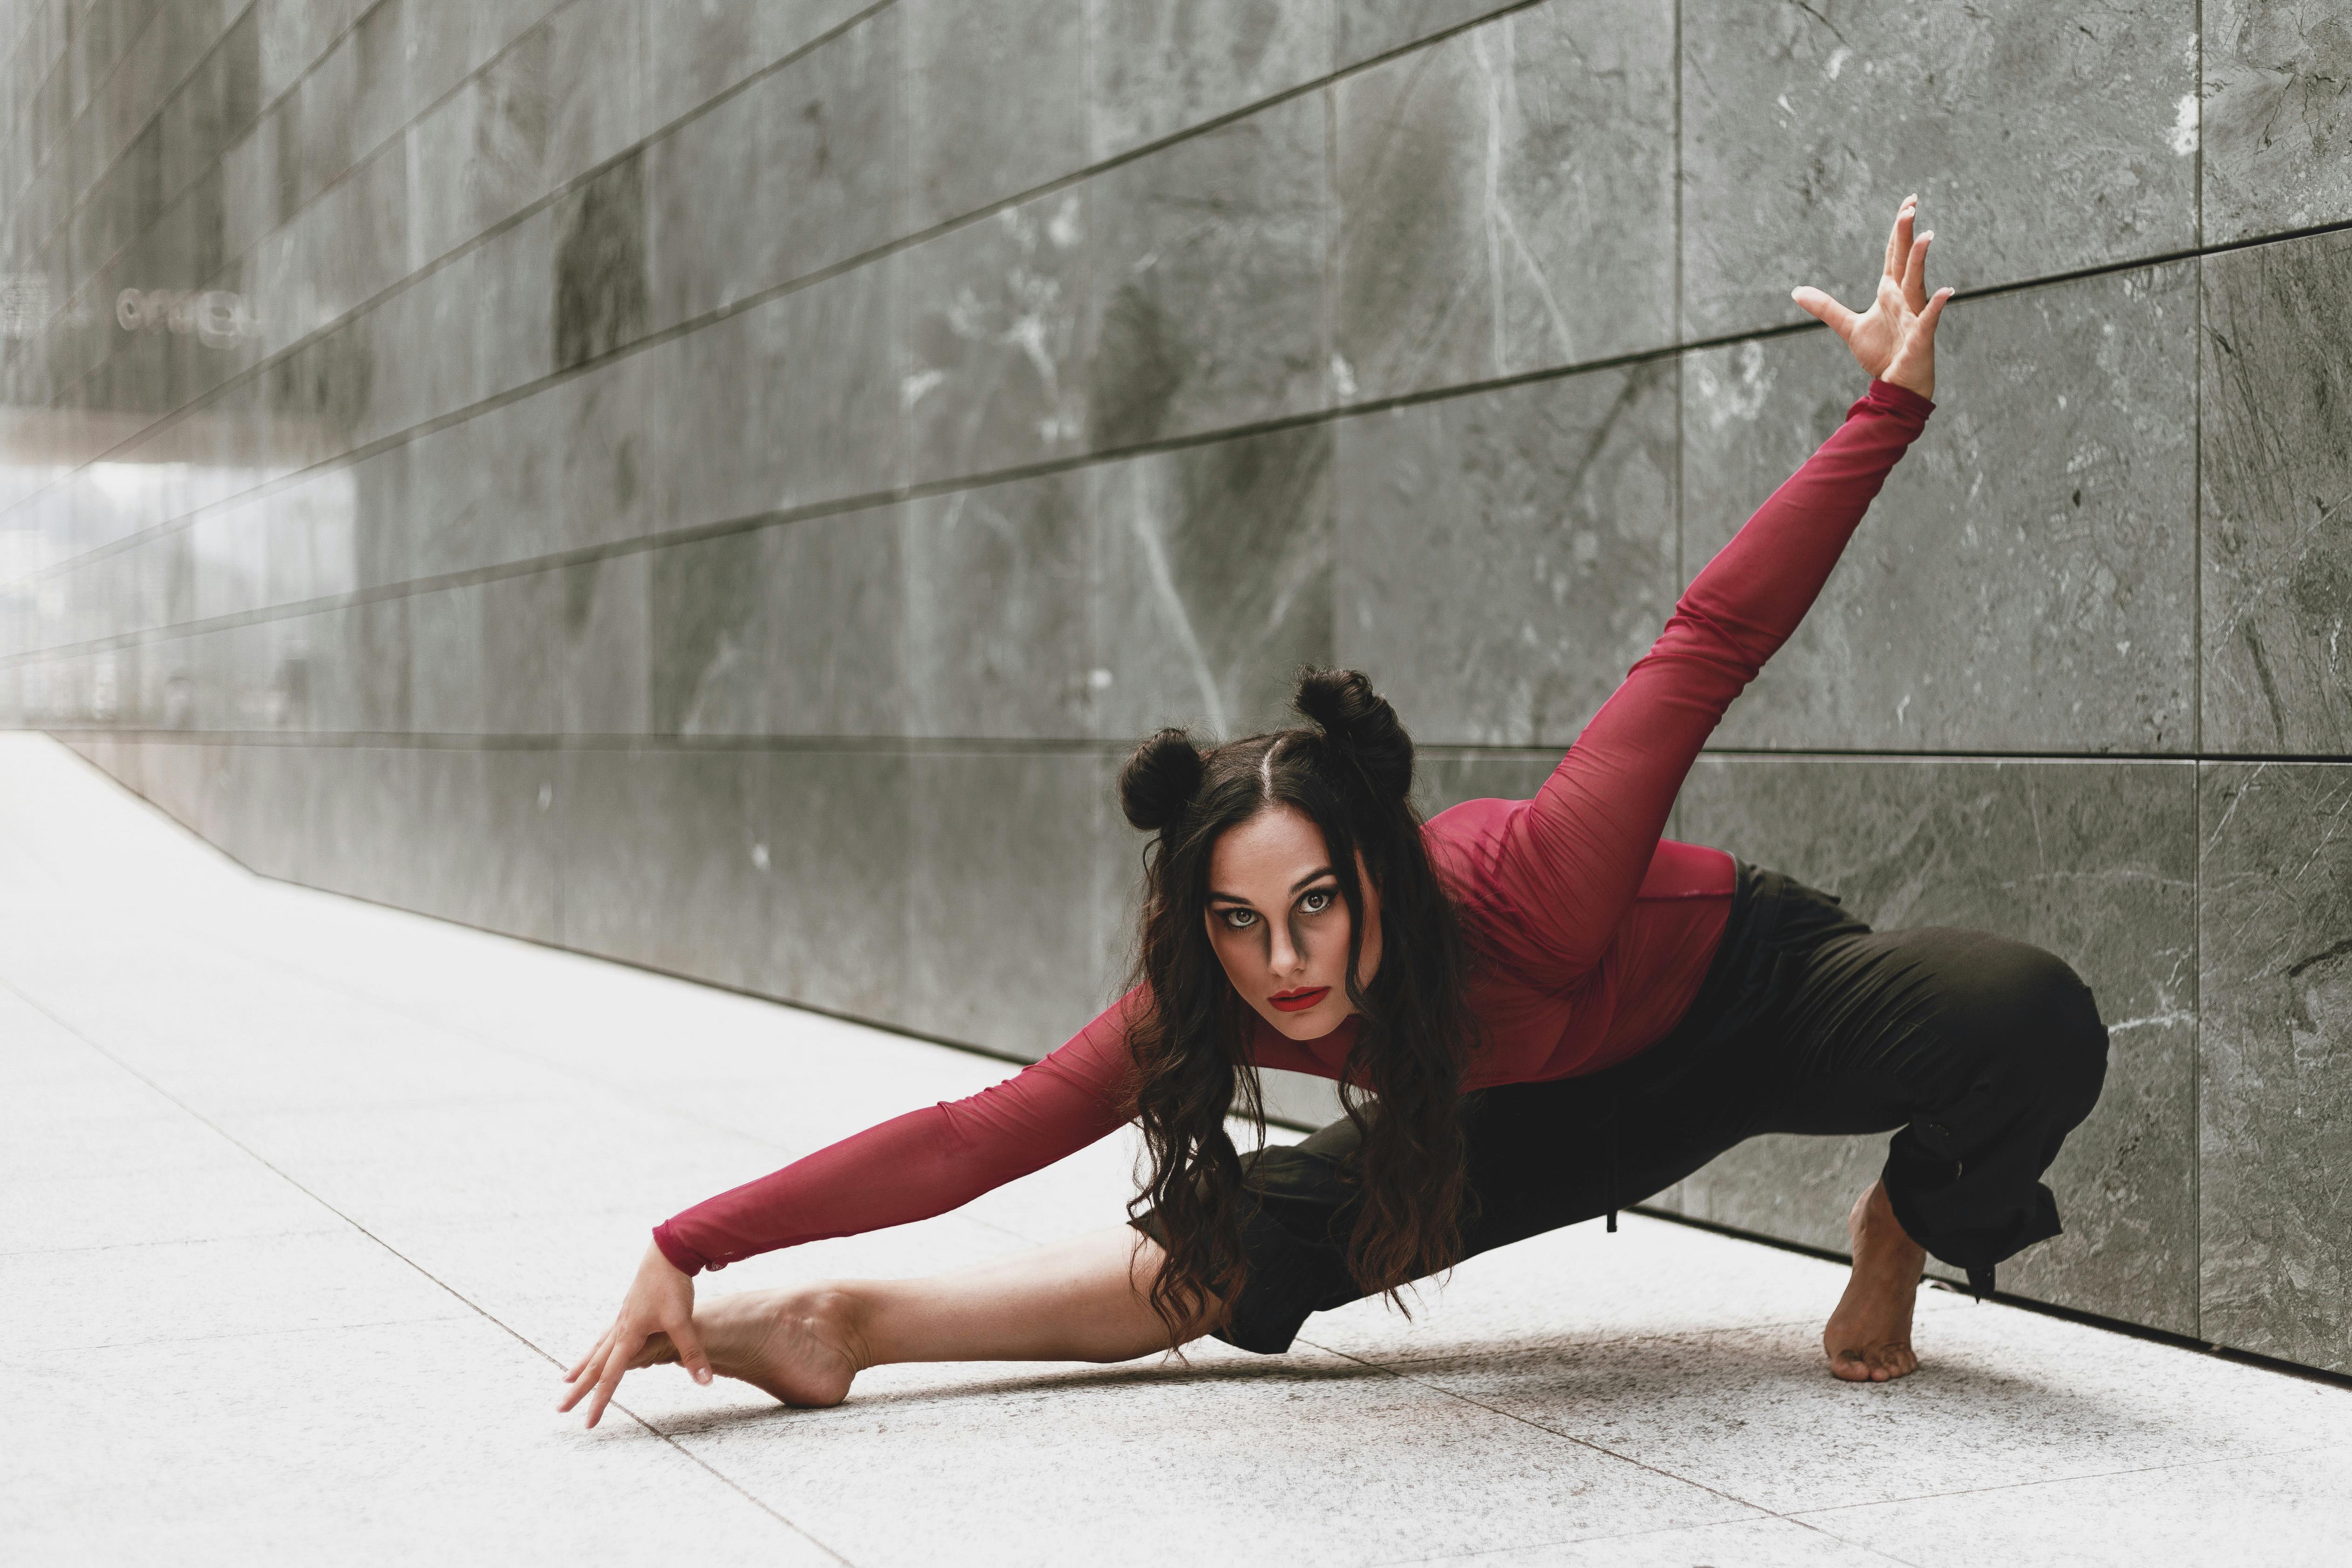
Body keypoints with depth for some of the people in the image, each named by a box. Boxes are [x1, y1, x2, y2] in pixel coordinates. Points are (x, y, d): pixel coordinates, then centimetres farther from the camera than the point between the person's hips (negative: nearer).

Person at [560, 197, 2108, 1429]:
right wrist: (690, 1250, -31)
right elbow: (969, 1138, -28)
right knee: (1246, 1247, -10)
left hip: (1756, 992, -2)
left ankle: (1905, 1231, -1)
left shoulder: (1525, 884, -43)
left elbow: (1708, 646, -36)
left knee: (2035, 1022, -31)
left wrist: (1892, 407, -37)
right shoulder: (1197, 1006, -29)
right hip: (1563, 1096, 3)